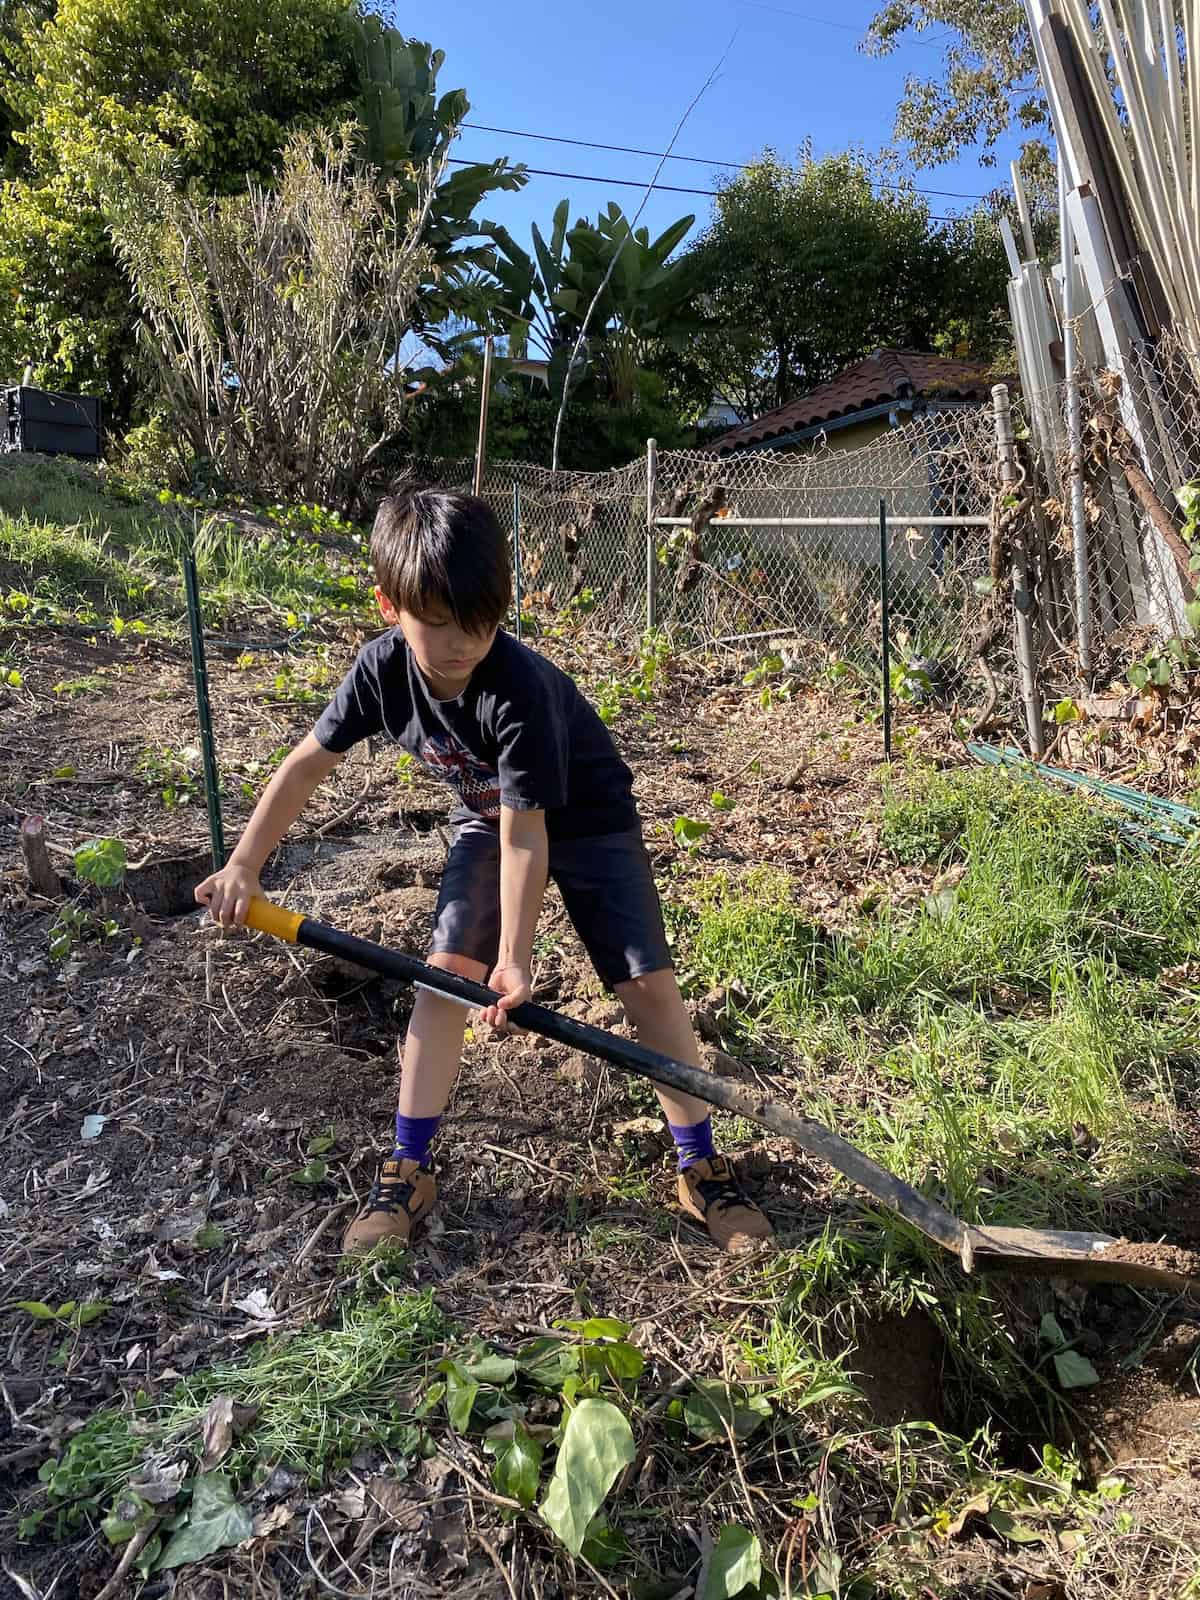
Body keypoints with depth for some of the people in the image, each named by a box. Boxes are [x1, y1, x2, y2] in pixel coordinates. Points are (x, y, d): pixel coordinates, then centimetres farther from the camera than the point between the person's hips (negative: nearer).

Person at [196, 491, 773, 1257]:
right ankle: (409, 1169, 5)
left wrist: (515, 957, -34)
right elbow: (308, 762, -8)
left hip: (587, 819, -4)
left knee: (649, 984, -10)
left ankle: (702, 1166, 7)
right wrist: (243, 865, -7)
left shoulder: (519, 688, -36)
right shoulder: (383, 665, -21)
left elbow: (526, 833, -34)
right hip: (487, 819, 4)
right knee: (446, 971, -9)